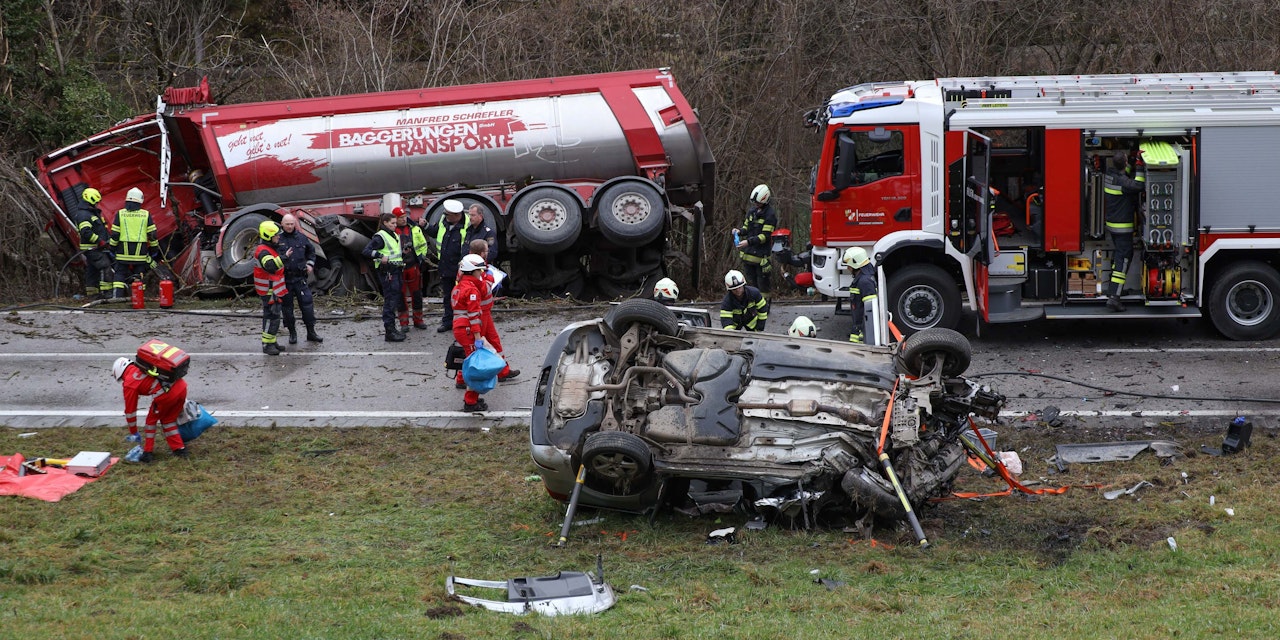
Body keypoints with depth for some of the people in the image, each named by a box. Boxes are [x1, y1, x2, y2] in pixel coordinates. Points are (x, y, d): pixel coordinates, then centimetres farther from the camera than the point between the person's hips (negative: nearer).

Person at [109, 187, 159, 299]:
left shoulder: (120, 214, -2)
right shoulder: (146, 214, 0)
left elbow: (114, 235, -3)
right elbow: (152, 235, 2)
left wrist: (112, 248, 9)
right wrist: (154, 249, 13)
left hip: (123, 252, 0)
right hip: (140, 252, 0)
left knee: (120, 274, 7)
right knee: (139, 273, 10)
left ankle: (117, 296, -3)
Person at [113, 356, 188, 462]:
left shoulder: (129, 383, 9)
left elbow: (130, 410, 17)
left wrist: (133, 433, 28)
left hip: (167, 393, -6)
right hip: (181, 385, 6)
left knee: (151, 420, 18)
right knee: (168, 420, 25)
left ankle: (148, 453, 20)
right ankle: (180, 449, 27)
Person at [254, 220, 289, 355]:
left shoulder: (270, 249, 15)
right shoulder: (263, 251, -20)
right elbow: (270, 266, -40)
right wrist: (283, 257, -41)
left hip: (274, 290, 10)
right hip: (269, 291, -10)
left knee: (273, 316, 15)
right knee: (271, 316, -10)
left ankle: (272, 343, 23)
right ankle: (267, 345, -7)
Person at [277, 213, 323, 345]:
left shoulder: (301, 237, 7)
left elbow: (311, 250, 24)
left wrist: (310, 263, 11)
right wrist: (284, 257, -23)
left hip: (300, 278, 2)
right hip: (284, 278, -2)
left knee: (307, 303, -1)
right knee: (287, 306, 5)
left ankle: (311, 332, 8)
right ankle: (292, 333, 16)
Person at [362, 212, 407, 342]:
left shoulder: (394, 236, 18)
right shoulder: (380, 237, -9)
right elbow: (366, 251, -17)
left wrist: (403, 253, 10)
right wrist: (380, 256, -27)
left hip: (396, 271, 9)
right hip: (387, 272, -9)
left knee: (397, 300, 11)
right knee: (390, 301, -9)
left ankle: (392, 329, 19)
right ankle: (389, 332, -8)